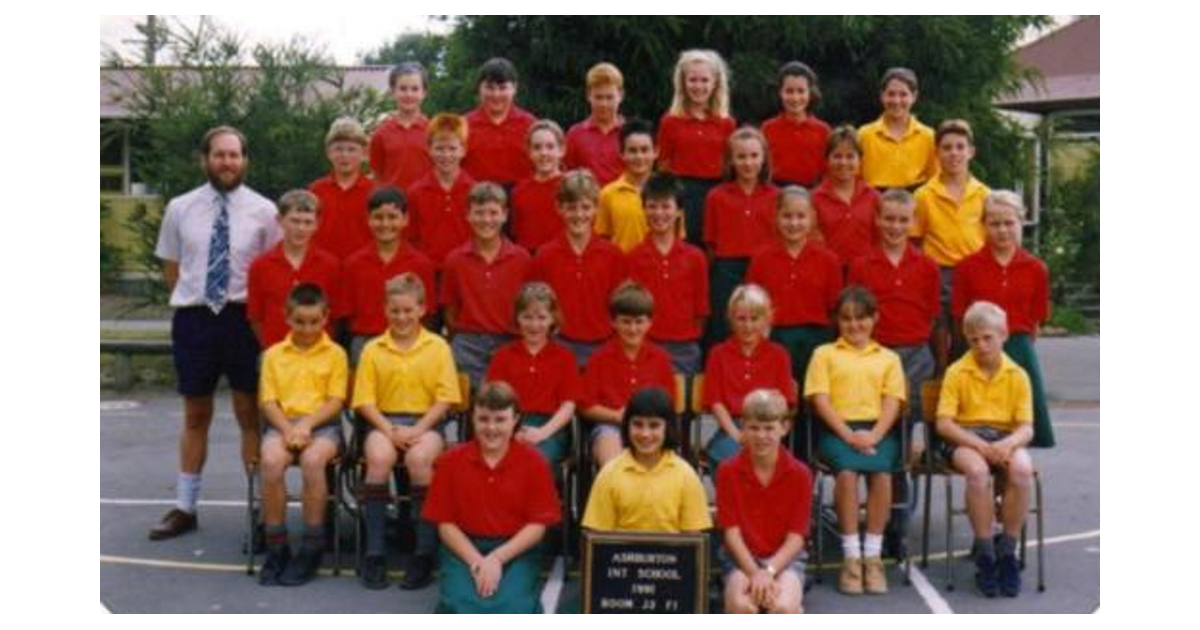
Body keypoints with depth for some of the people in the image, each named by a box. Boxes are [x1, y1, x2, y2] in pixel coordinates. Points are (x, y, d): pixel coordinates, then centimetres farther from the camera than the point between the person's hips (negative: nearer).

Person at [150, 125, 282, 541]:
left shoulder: (263, 211, -3)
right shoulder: (180, 209, 2)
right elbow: (170, 267, 12)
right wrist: (192, 300, 6)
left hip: (243, 318, -2)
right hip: (194, 318, 2)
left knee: (250, 415, 7)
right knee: (195, 416, 14)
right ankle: (185, 508, 25)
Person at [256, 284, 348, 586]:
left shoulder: (335, 354, 7)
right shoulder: (274, 354, 13)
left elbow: (335, 401, 0)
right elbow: (268, 401, 7)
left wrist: (306, 424, -14)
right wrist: (288, 429, -11)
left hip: (322, 425, -2)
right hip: (283, 424, 2)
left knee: (312, 460, -35)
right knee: (271, 461, -31)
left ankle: (312, 547, -21)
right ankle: (276, 547, -19)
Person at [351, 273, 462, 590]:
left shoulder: (438, 347, 5)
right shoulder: (372, 350, 8)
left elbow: (445, 398, 1)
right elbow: (364, 401, 4)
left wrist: (419, 429, -13)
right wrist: (389, 430, -12)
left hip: (426, 423, -1)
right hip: (384, 423, 1)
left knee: (419, 458, -33)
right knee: (379, 458, -32)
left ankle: (425, 554, -22)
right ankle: (374, 553, -22)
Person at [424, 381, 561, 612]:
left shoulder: (533, 461, -2)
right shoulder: (451, 460, 1)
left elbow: (538, 525, -3)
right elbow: (445, 524, 2)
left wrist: (497, 558, -15)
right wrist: (476, 561, -13)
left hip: (515, 551, -1)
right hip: (464, 549, 1)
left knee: (512, 608, -29)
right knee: (459, 607, -28)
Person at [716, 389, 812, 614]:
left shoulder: (800, 474, -4)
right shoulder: (728, 471, -4)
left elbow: (796, 535, -5)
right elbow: (731, 530, -6)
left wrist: (769, 571, -20)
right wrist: (754, 572, -19)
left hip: (784, 558, 0)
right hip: (742, 558, 0)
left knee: (784, 607, -31)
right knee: (741, 605, -31)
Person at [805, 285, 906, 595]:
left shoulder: (889, 358, 19)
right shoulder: (825, 354, 14)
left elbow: (892, 403, 7)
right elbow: (820, 399, 2)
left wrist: (874, 435, -12)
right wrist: (848, 434, -11)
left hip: (878, 430, 1)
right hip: (837, 430, -1)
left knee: (882, 473, -30)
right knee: (847, 471, -32)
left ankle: (873, 555, -20)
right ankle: (851, 556, -24)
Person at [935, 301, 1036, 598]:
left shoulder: (1017, 375, 6)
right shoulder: (957, 372, 1)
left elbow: (1027, 428, 1)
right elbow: (943, 423, -6)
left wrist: (1008, 444, -23)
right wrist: (980, 445, -20)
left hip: (1005, 439, 2)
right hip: (964, 438, -2)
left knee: (1022, 468, -33)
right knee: (977, 470, -36)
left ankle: (1007, 551, -17)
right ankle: (984, 555, -21)